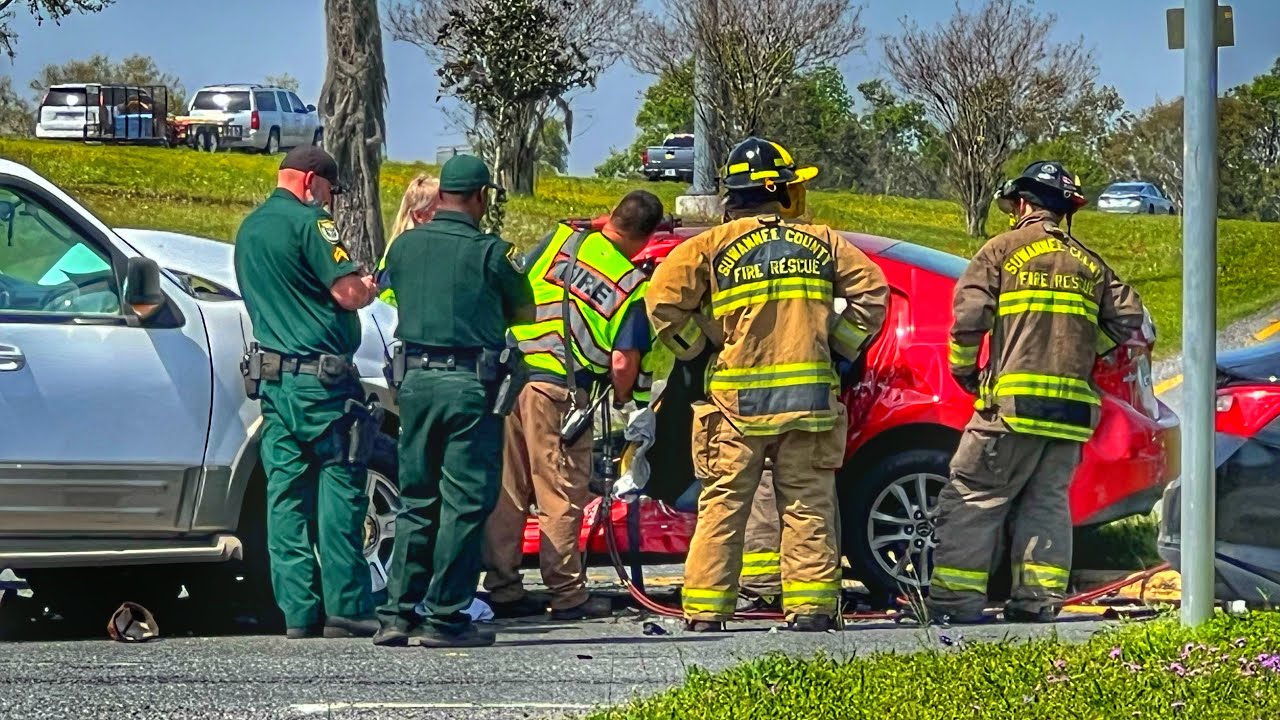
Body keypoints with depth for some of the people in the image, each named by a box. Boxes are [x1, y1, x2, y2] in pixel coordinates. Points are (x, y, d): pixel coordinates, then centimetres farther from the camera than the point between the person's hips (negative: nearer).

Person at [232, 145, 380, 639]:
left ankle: (298, 611, 4)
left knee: (286, 495, 6)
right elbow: (348, 292, -15)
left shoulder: (249, 228, 17)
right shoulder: (308, 221, -9)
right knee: (338, 488, -3)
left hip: (272, 375, 8)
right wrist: (369, 286, 6)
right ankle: (345, 608, -4)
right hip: (319, 374, -8)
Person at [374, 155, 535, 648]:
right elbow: (524, 311, 6)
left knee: (416, 501, 12)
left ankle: (397, 613, 10)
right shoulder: (490, 252, -7)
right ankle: (443, 617, -1)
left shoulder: (404, 246, 6)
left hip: (415, 379, 5)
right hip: (471, 384, -5)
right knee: (465, 504, 0)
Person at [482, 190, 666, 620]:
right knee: (563, 495, 4)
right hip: (558, 391, -4)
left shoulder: (561, 239, 7)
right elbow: (622, 363, -7)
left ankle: (502, 589, 16)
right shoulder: (635, 283, -3)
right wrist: (622, 402, 11)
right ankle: (568, 595, 8)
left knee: (507, 490, 10)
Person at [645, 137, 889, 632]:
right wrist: (839, 345, 11)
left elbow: (663, 300, -9)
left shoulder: (713, 247, -1)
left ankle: (705, 610, 2)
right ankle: (810, 606, 3)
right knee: (807, 506, 6)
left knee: (722, 506, 4)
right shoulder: (820, 242, 5)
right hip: (809, 399, 1)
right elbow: (871, 289, 5)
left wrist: (699, 348, 4)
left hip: (736, 403, -1)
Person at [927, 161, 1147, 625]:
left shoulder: (1004, 250, 1)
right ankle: (1039, 601, 6)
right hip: (1072, 409, 5)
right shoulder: (1090, 264, 16)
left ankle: (957, 601, -7)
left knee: (972, 499, -1)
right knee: (1048, 501, 12)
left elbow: (969, 315, -7)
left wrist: (964, 370, 7)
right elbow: (1128, 319, 14)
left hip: (1012, 402, -5)